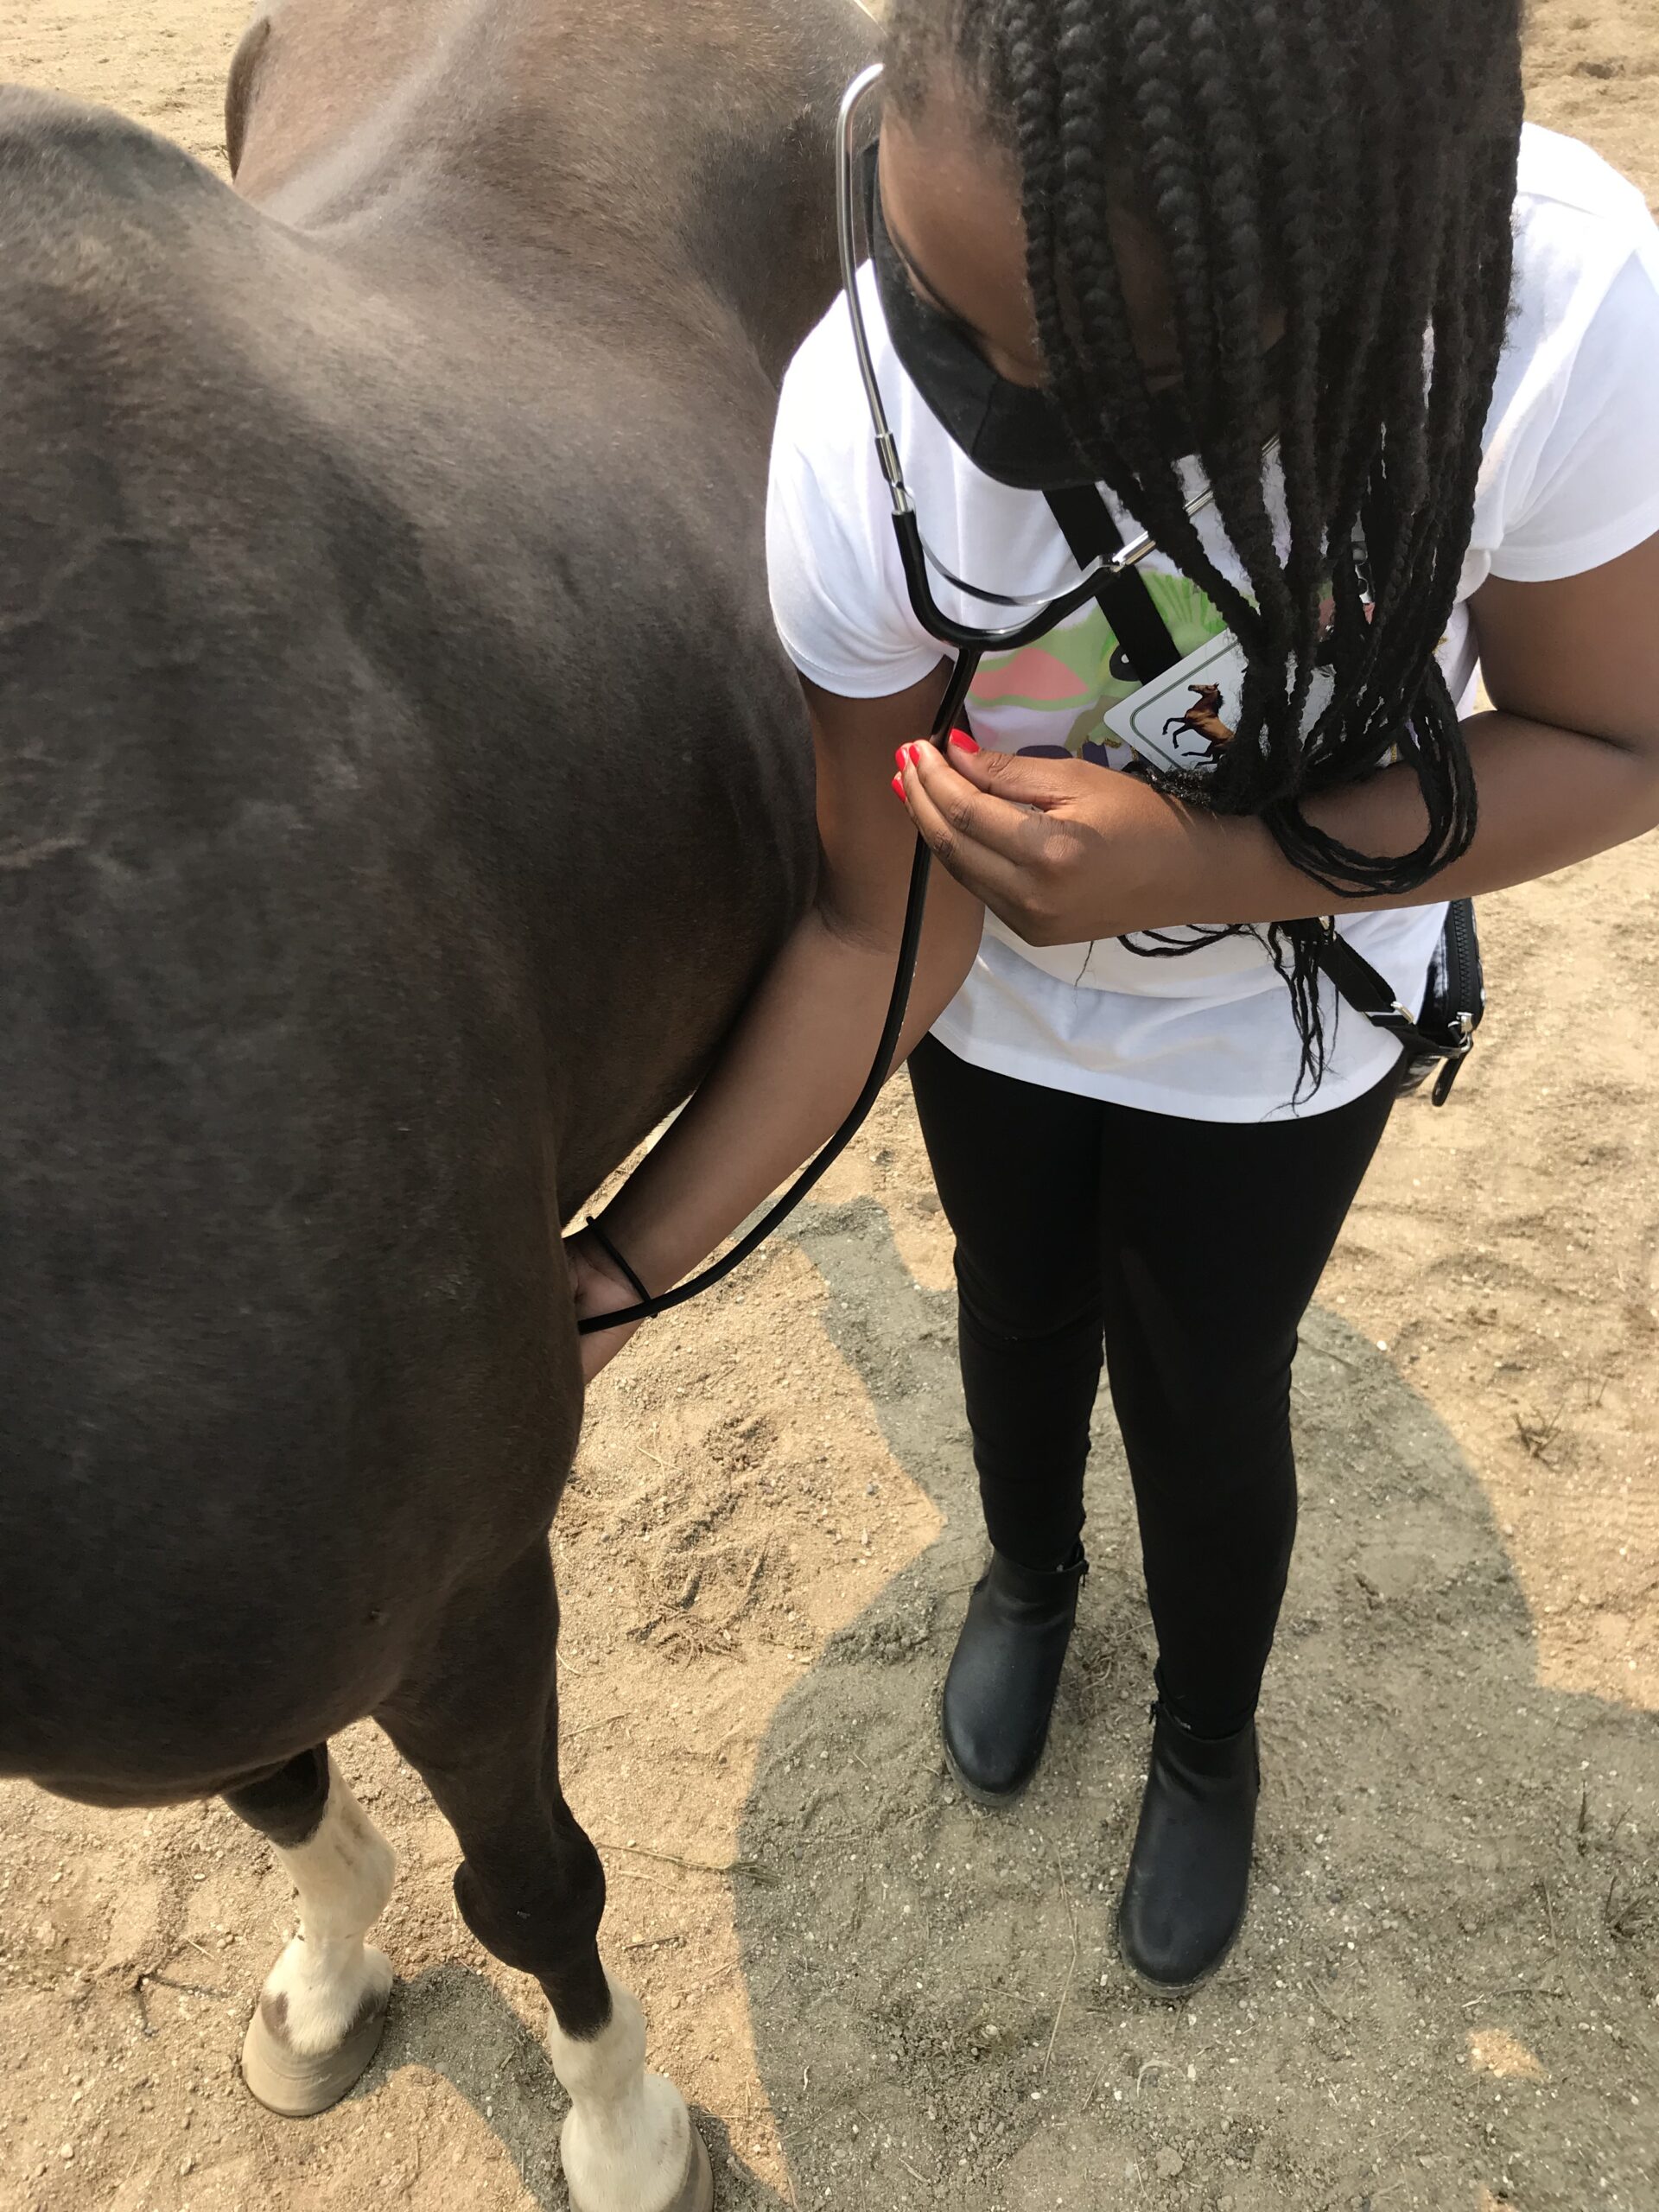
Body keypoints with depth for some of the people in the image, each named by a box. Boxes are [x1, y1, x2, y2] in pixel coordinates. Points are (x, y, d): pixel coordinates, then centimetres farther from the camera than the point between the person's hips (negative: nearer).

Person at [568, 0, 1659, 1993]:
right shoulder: (863, 430, -34)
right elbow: (886, 929, -22)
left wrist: (1203, 867, -36)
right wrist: (618, 1266, -25)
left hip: (1277, 1034, 0)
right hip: (998, 1006, 1)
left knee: (1202, 1402, 18)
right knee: (1020, 1321, 25)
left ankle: (1207, 1739, 54)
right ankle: (1028, 1572, 63)